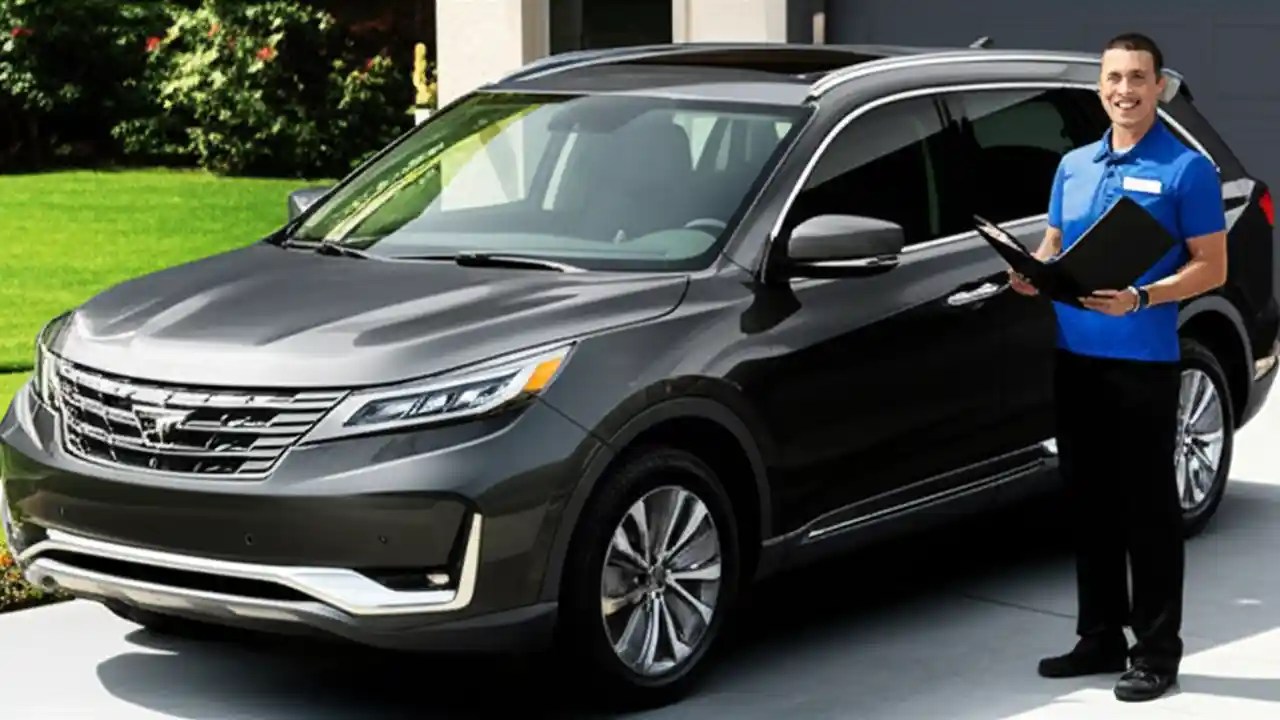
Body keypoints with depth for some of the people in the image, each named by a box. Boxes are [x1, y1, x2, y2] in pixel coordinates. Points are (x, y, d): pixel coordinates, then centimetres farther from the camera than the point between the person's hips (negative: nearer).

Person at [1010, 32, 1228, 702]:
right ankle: (1101, 637, 23)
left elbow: (1211, 267, -8)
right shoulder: (1073, 166, 13)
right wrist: (1031, 273, -2)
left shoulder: (1186, 169, -5)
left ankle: (1156, 651, 6)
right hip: (1075, 357, 6)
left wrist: (1140, 299, -22)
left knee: (1147, 507, -1)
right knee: (1088, 501, 12)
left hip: (1143, 362, -6)